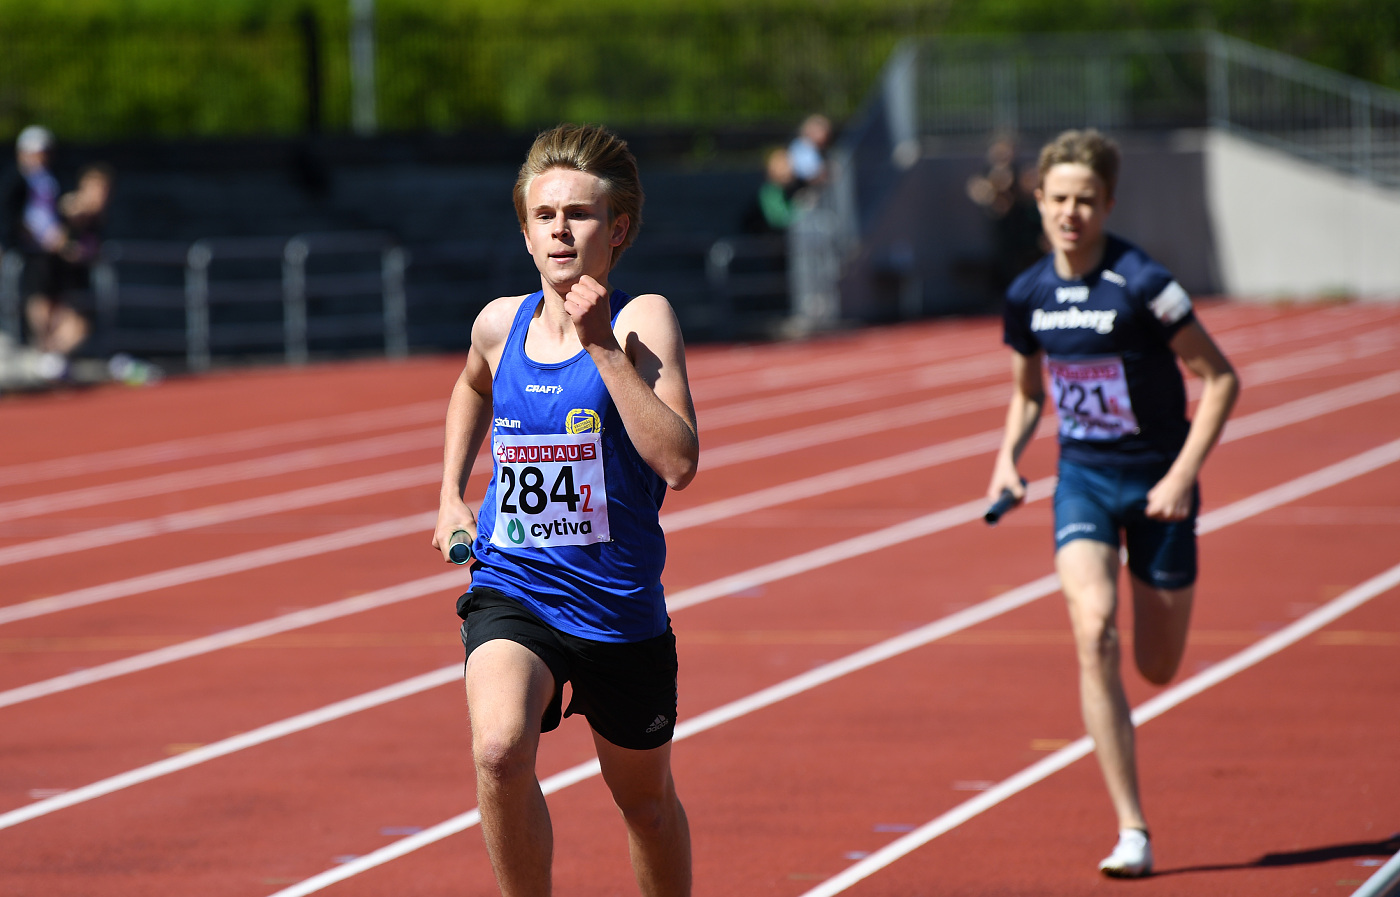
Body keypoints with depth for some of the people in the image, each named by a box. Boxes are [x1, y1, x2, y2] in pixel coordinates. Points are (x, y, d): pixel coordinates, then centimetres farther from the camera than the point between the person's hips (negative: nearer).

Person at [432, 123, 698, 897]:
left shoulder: (641, 320, -11)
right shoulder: (500, 324, 1)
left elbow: (678, 462, -26)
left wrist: (602, 346, -27)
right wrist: (450, 498, 19)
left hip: (619, 606, -1)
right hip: (511, 593, 1)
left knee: (643, 797, 18)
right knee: (499, 751, -28)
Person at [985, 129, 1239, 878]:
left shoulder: (1142, 284, -18)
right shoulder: (1027, 296, -2)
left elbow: (1220, 378, -12)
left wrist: (1183, 475, -19)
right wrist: (1008, 458, -3)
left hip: (1155, 483, -3)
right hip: (1082, 480, 3)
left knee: (1157, 669, 8)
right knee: (1094, 634, -21)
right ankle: (1132, 830, -18)